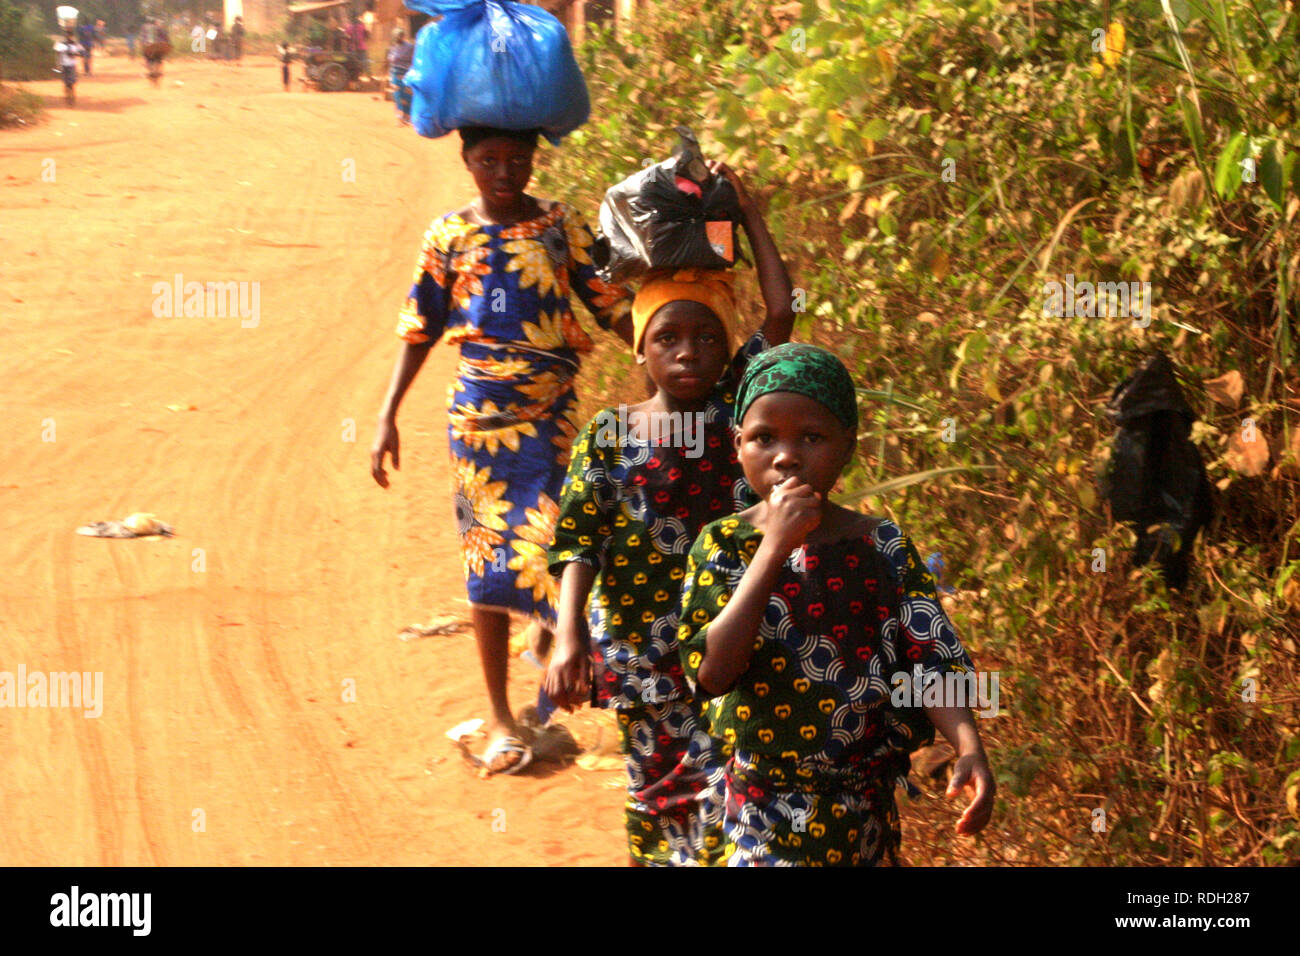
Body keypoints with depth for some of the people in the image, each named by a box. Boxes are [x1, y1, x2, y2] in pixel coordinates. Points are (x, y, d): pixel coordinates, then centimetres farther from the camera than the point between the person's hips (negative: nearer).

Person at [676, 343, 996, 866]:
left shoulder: (884, 547, -2)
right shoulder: (723, 544, -6)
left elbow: (932, 661, -8)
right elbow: (711, 672, -20)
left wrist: (969, 748, -27)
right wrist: (775, 547, -23)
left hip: (865, 800, 1)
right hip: (764, 798, -1)